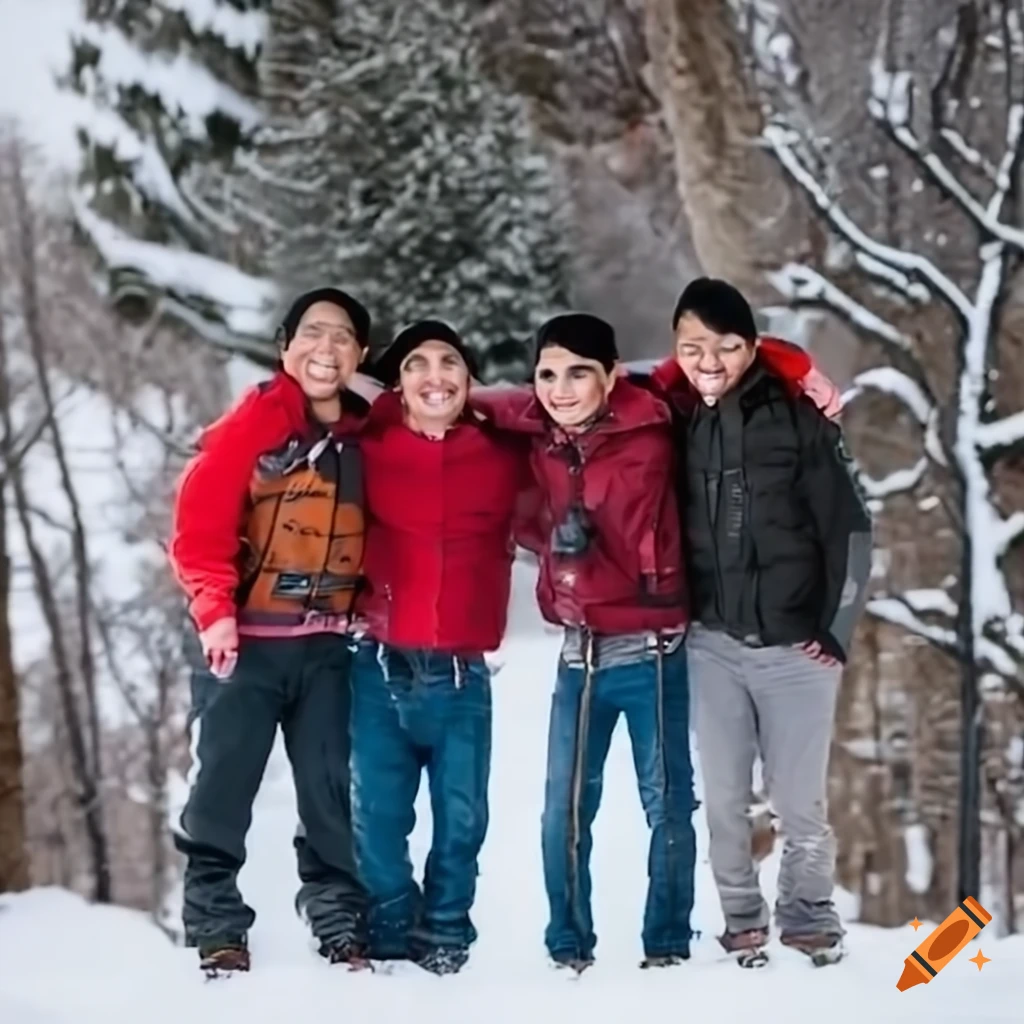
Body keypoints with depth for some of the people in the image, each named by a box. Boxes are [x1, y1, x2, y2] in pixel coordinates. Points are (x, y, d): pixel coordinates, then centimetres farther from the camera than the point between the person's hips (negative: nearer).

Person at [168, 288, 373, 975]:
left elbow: (378, 532, 18)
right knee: (224, 785, -1)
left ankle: (341, 925, 16)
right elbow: (200, 523, -11)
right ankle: (217, 928, 7)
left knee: (331, 789, 8)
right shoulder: (252, 424, -6)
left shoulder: (366, 437, 8)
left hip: (328, 646, 4)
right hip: (245, 639, -4)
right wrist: (215, 609, -20)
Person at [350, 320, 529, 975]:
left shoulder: (502, 457, 6)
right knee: (378, 819, 1)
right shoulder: (367, 451, 3)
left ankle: (445, 942, 16)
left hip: (461, 674, 1)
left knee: (462, 820, 2)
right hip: (381, 668, 0)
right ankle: (391, 945, 14)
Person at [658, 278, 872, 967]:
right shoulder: (671, 420, 2)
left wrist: (836, 629, -4)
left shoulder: (798, 416, -5)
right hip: (711, 645, 2)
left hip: (796, 645, -2)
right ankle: (743, 922, 19)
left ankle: (810, 917, 19)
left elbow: (850, 526, -3)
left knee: (801, 801, 1)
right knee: (725, 799, 4)